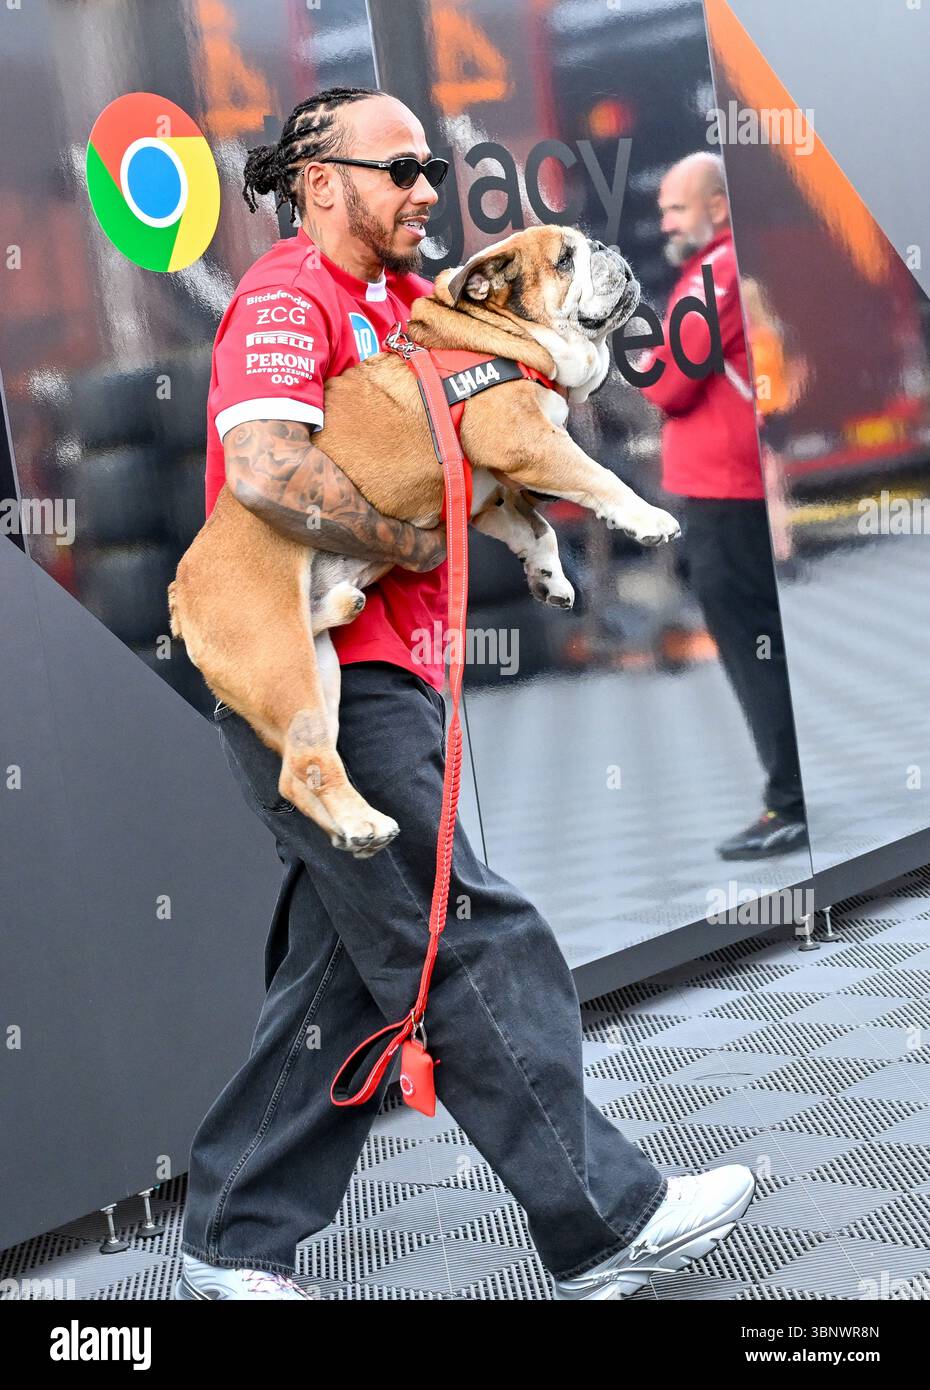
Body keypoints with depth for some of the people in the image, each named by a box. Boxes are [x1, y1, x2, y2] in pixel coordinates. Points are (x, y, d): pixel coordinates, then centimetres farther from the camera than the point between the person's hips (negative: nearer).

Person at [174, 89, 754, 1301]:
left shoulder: (403, 300, 19)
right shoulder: (286, 300, -10)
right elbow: (266, 469, -28)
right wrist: (409, 545, -17)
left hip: (382, 682, 10)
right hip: (326, 687, -10)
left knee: (344, 971, 12)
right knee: (474, 948, -5)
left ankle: (235, 1249, 20)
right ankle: (605, 1224, 5)